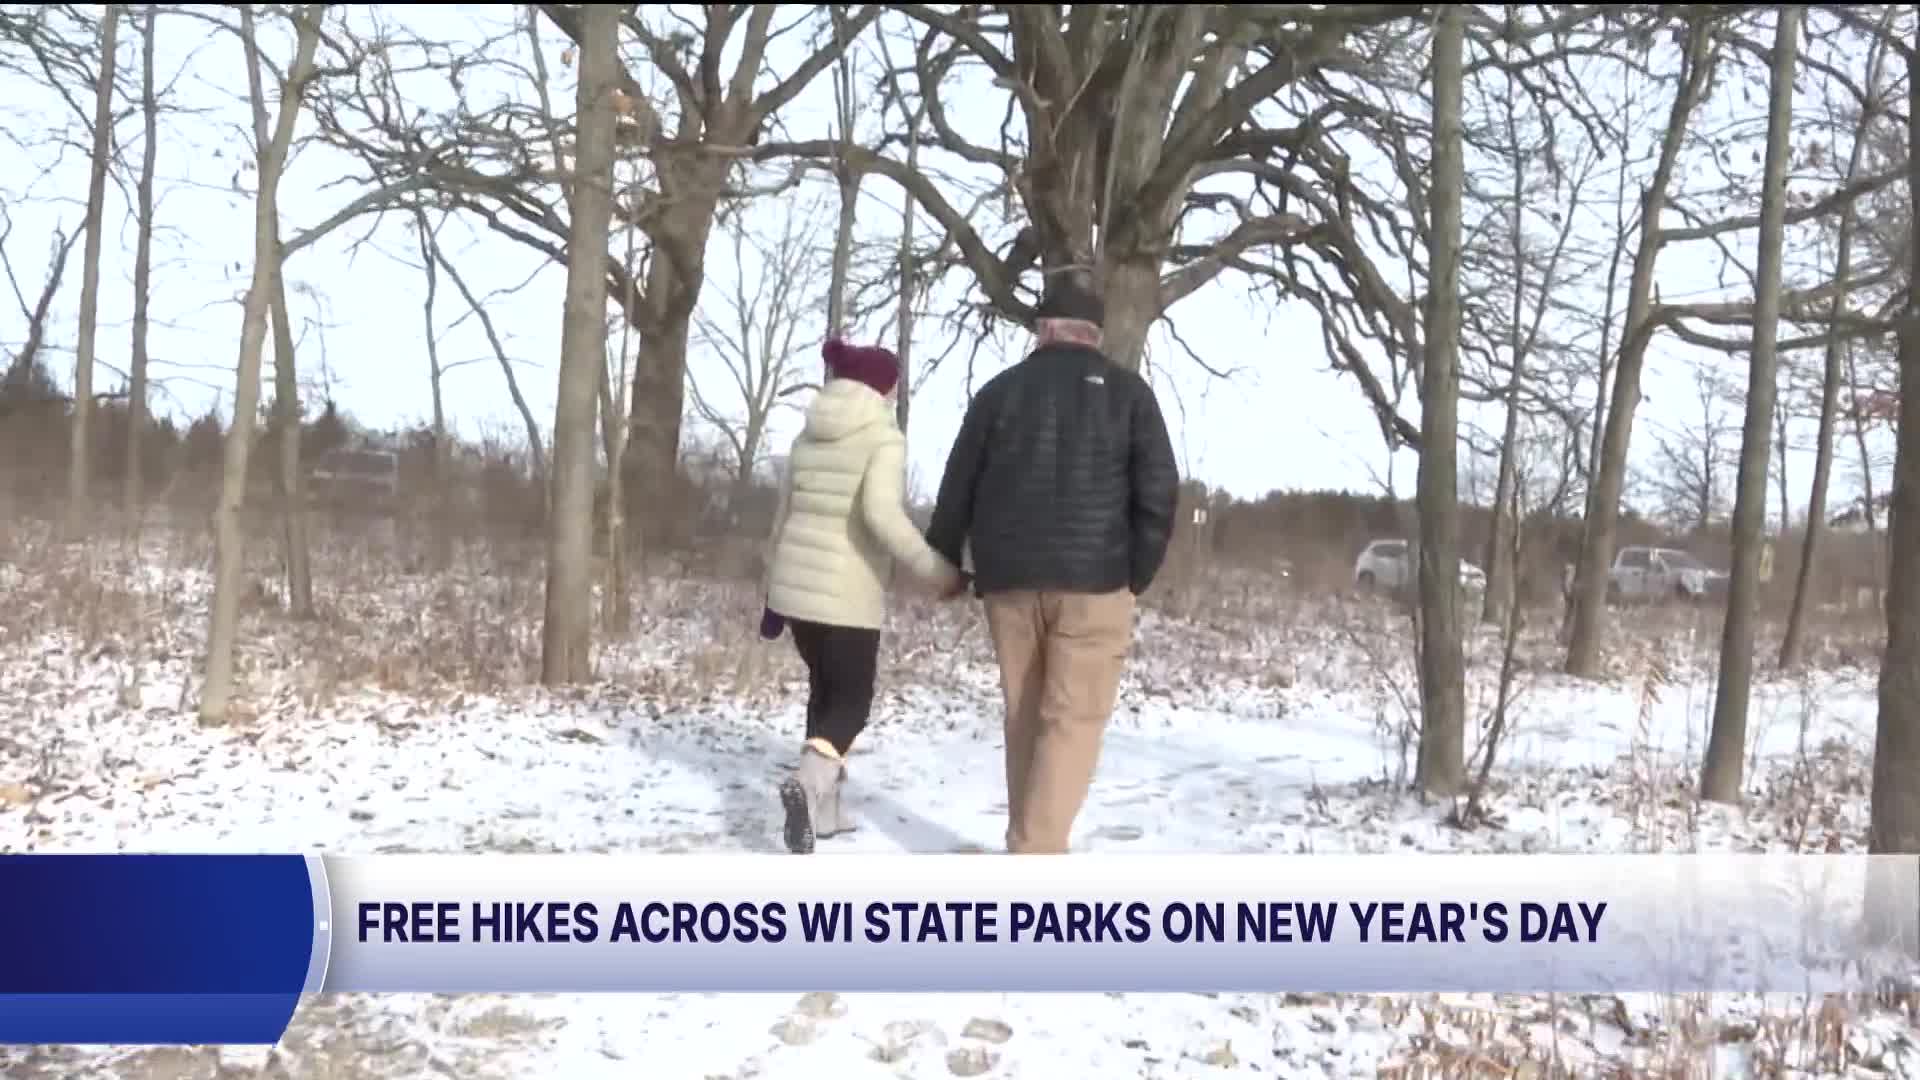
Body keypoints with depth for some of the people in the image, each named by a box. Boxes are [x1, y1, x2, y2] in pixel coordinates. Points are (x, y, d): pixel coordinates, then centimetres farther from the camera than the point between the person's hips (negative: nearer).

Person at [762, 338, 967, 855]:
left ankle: (822, 806, 18)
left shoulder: (808, 438, 12)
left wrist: (772, 595, 21)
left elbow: (783, 519, 15)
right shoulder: (884, 438, -8)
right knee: (851, 702, 2)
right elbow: (881, 513, -24)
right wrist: (936, 570, -21)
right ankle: (809, 785, -24)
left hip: (796, 586, 6)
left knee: (825, 689, 20)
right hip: (847, 594, -6)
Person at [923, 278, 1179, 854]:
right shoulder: (1127, 391, 6)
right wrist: (1138, 574, 4)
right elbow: (1158, 491, -2)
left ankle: (1027, 847, 17)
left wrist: (943, 564, 22)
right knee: (1073, 721, -3)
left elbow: (957, 488, 11)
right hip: (1093, 579, -3)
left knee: (1025, 719, 13)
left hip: (1008, 578, 3)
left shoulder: (999, 390, 11)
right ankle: (1034, 859, -13)